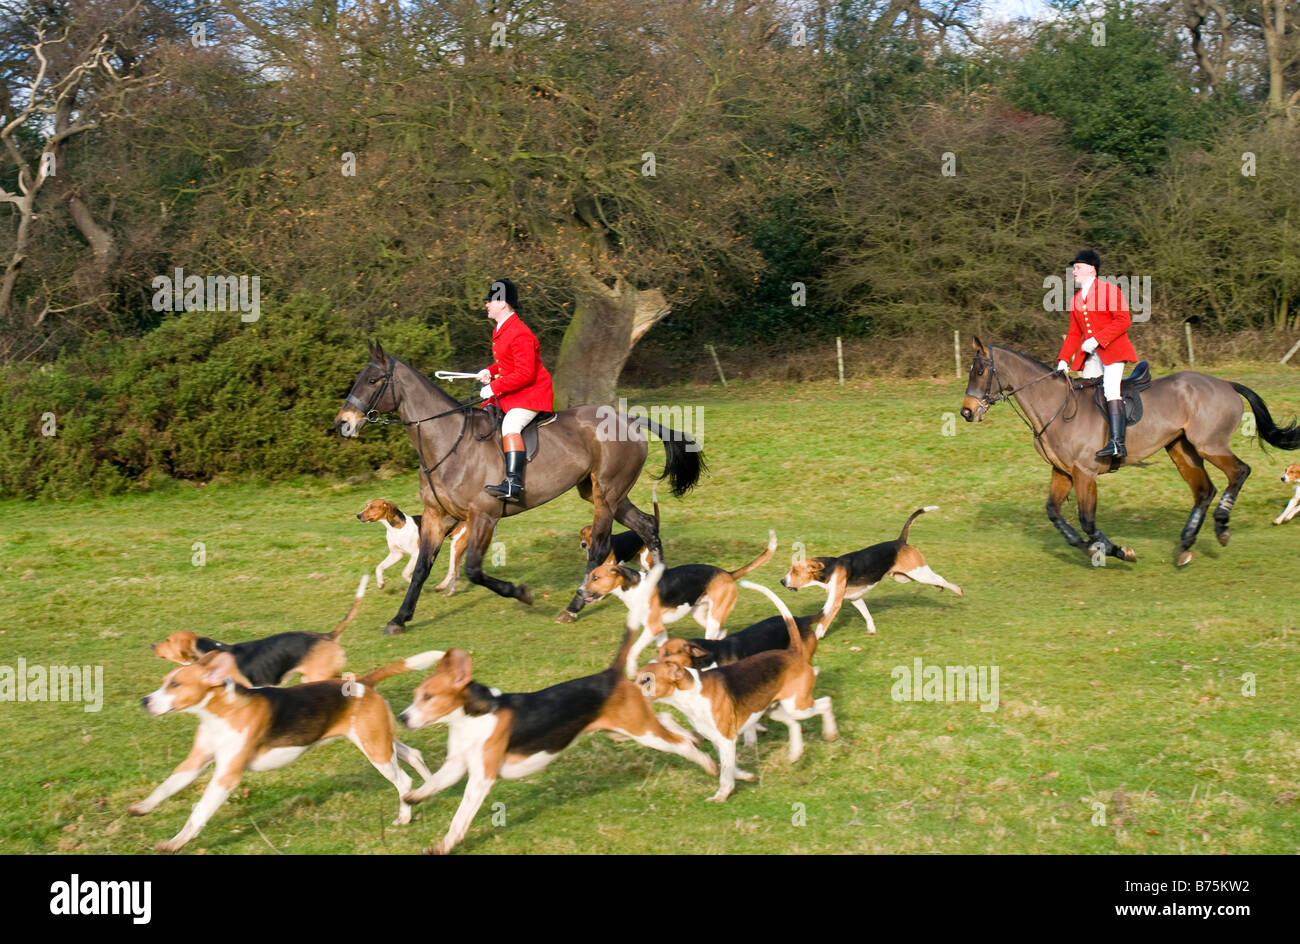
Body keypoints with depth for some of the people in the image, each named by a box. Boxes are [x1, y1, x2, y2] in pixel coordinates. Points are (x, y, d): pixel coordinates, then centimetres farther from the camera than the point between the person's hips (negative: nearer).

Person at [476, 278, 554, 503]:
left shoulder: (520, 334, -20)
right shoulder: (499, 331, 12)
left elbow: (525, 373, -25)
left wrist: (494, 388, -22)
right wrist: (489, 371, 8)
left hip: (531, 393, -11)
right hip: (509, 394, 11)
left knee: (510, 425, -31)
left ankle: (514, 484, -40)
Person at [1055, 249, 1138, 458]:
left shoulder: (1109, 290, -3)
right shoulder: (1076, 300, 17)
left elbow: (1123, 320, -12)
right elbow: (1074, 333, 18)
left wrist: (1097, 339, -20)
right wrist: (1063, 359, 6)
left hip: (1113, 349, -7)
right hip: (1090, 354, 7)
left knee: (1110, 388, -22)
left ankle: (1117, 443, -29)